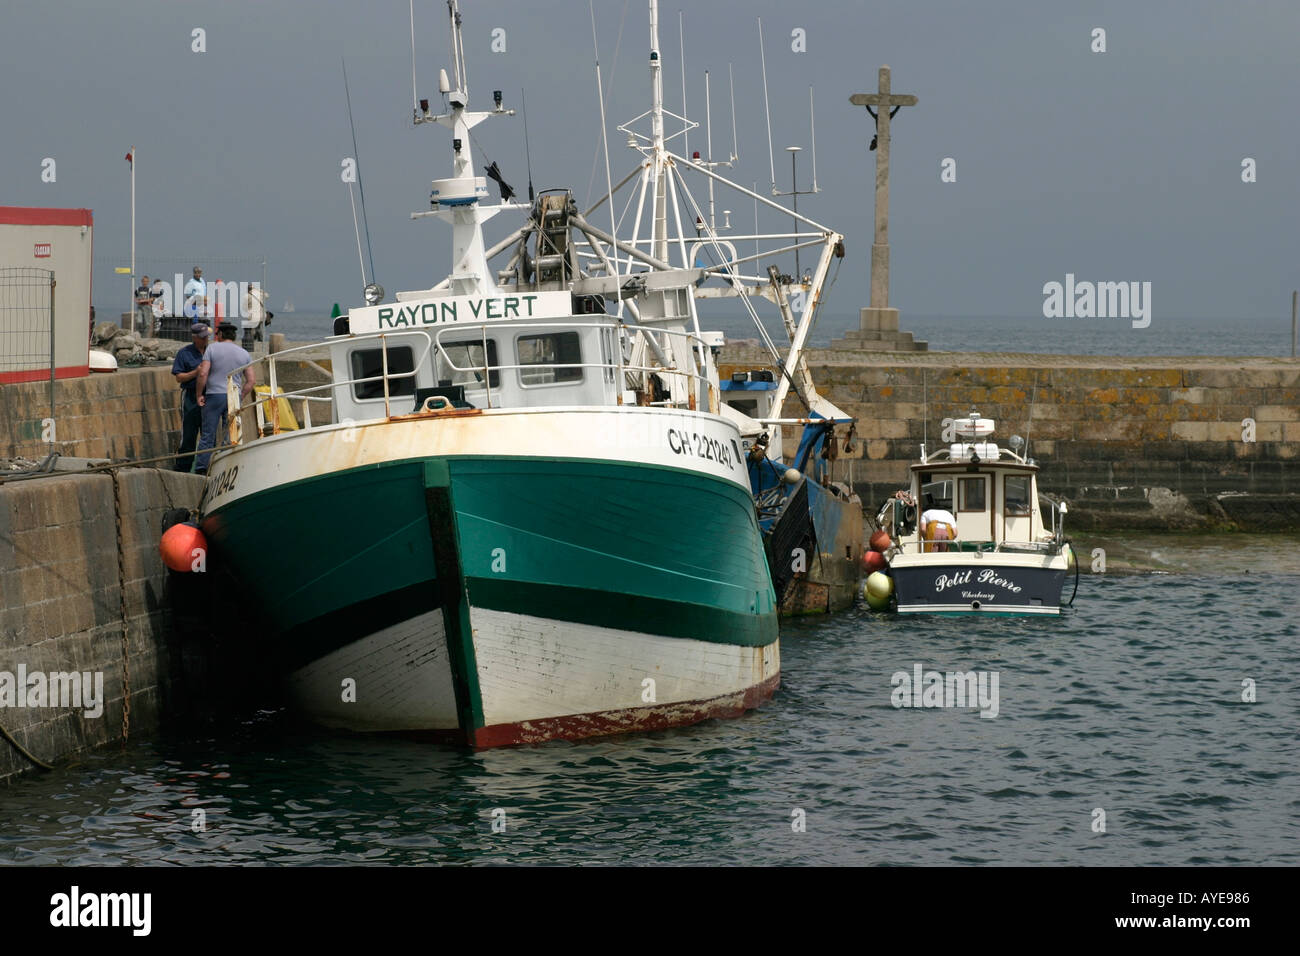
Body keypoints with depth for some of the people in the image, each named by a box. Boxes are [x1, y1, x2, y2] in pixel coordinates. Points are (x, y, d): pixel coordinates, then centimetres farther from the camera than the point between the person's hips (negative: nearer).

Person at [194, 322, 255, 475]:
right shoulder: (244, 354, 9)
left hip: (214, 395, -3)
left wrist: (199, 394, 0)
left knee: (207, 436, -1)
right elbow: (251, 380, 5)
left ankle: (201, 470, -5)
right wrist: (240, 398, 11)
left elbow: (203, 373, -9)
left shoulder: (212, 348, -1)